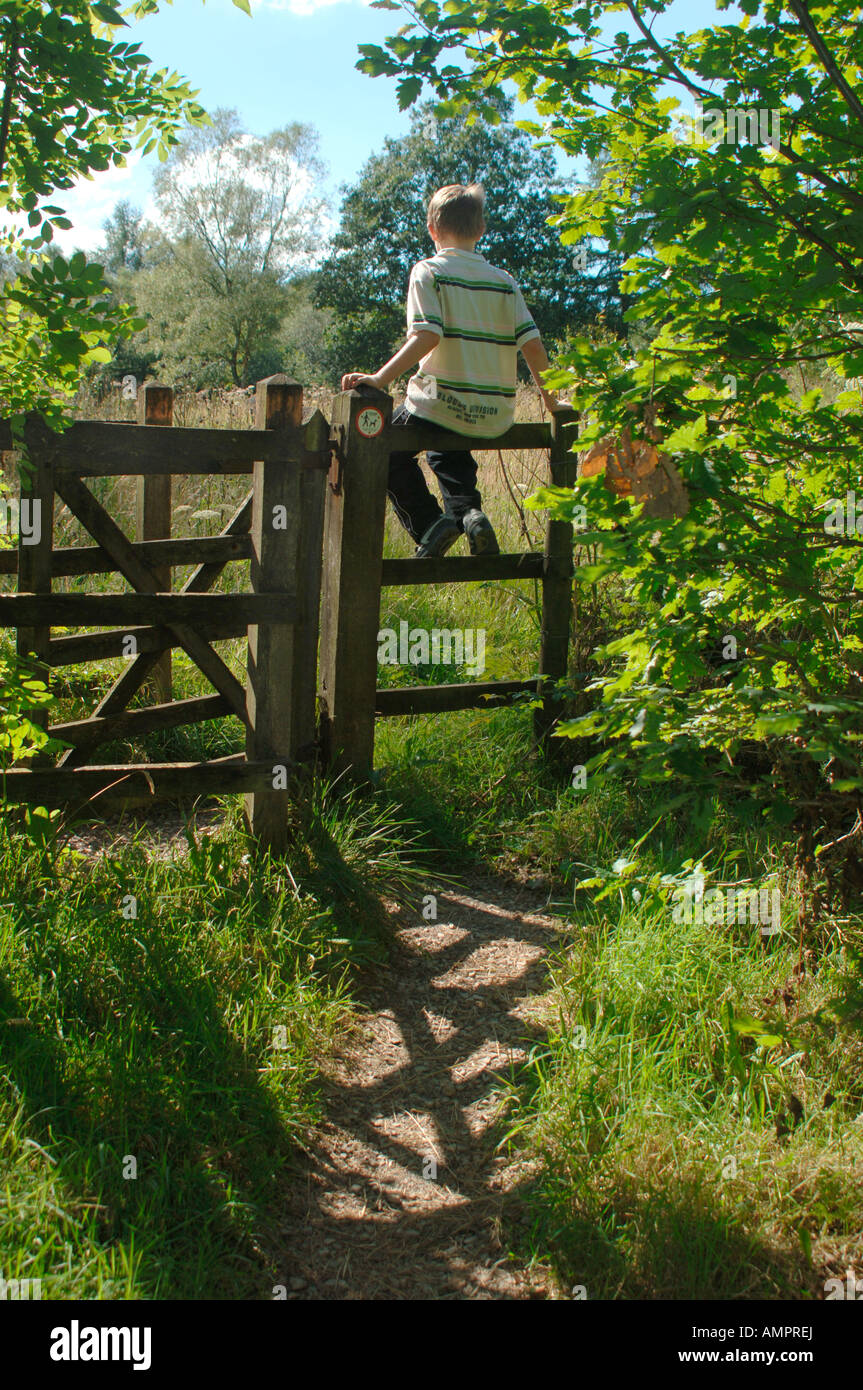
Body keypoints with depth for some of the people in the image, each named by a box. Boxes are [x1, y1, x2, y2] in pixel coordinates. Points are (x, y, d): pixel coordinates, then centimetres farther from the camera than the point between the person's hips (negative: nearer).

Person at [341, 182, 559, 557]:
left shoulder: (428, 271, -5)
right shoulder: (504, 282, 7)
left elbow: (427, 336, -20)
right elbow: (533, 346, 1)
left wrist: (379, 379, -22)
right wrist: (551, 399, 14)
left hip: (443, 405, -5)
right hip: (495, 418, 5)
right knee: (447, 448, 35)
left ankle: (428, 524, 5)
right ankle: (467, 510, 9)